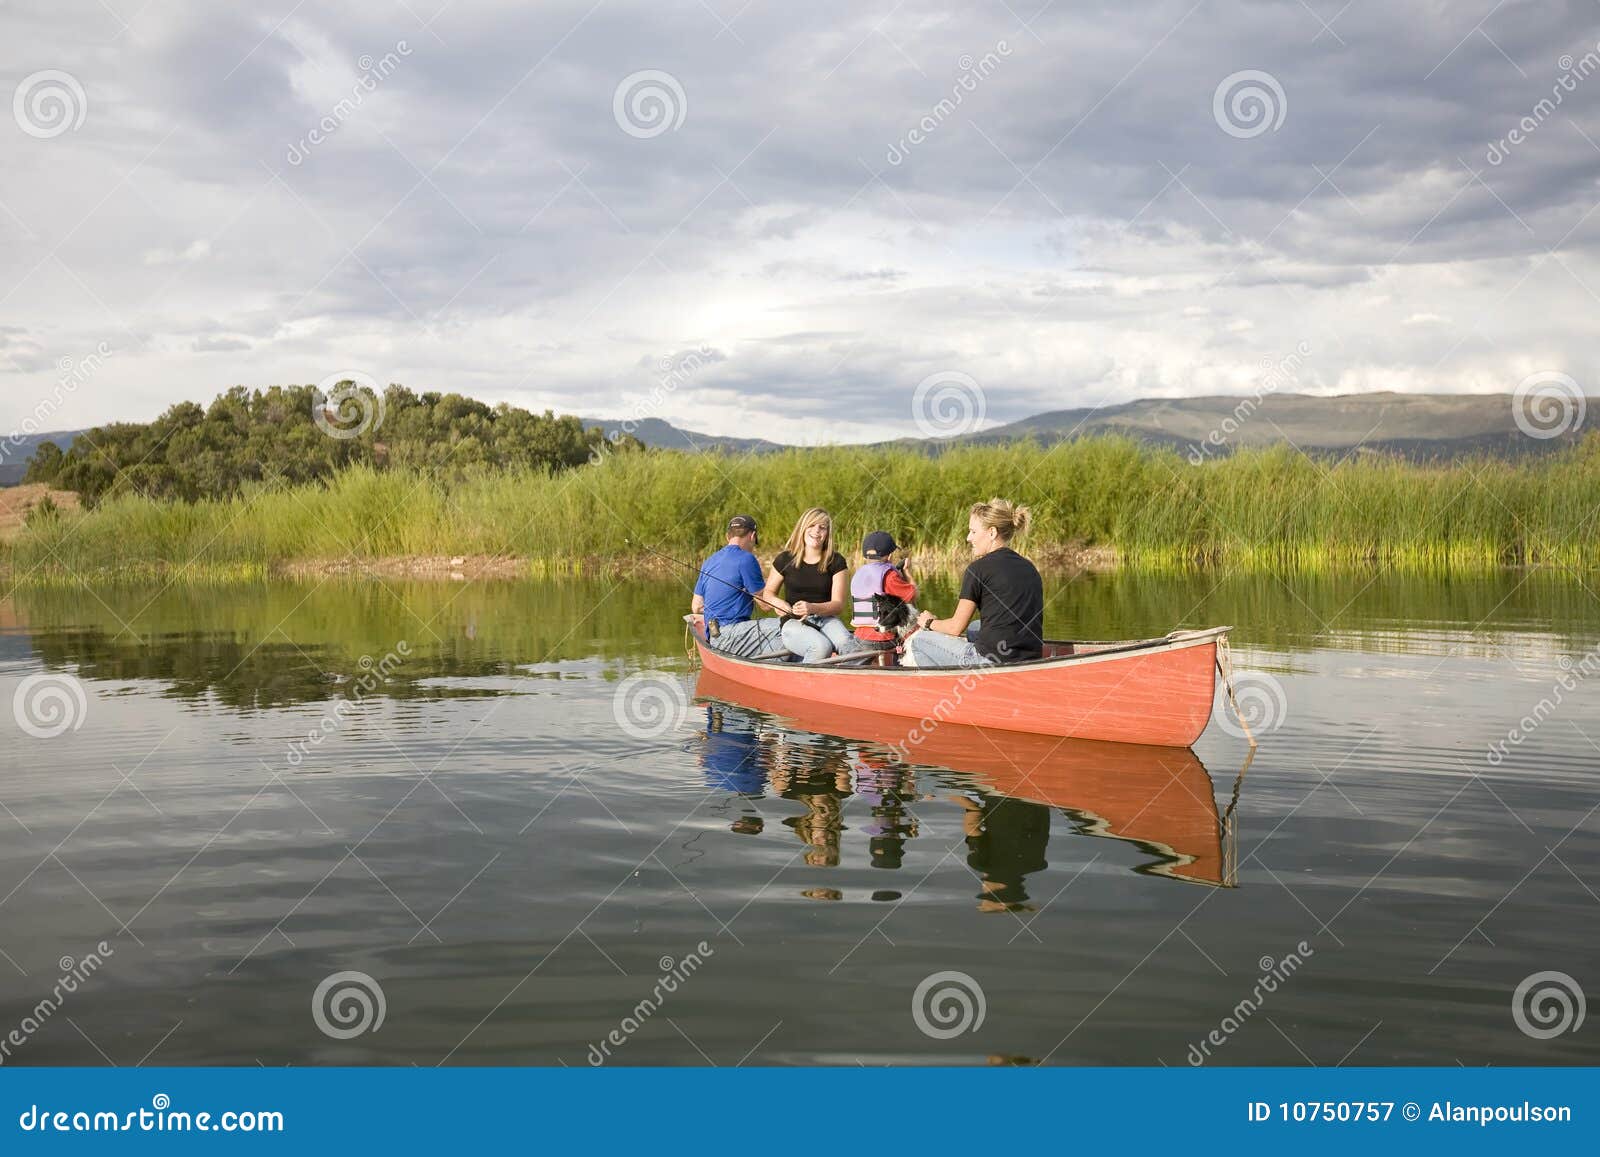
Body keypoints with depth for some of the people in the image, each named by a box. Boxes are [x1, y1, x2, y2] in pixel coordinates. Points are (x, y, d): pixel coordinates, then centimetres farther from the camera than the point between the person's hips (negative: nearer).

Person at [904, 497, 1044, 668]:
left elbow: (956, 627, -2)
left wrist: (929, 622, 20)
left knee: (918, 640, 12)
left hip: (993, 664, -8)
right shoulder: (1030, 568, 13)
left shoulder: (979, 568, -8)